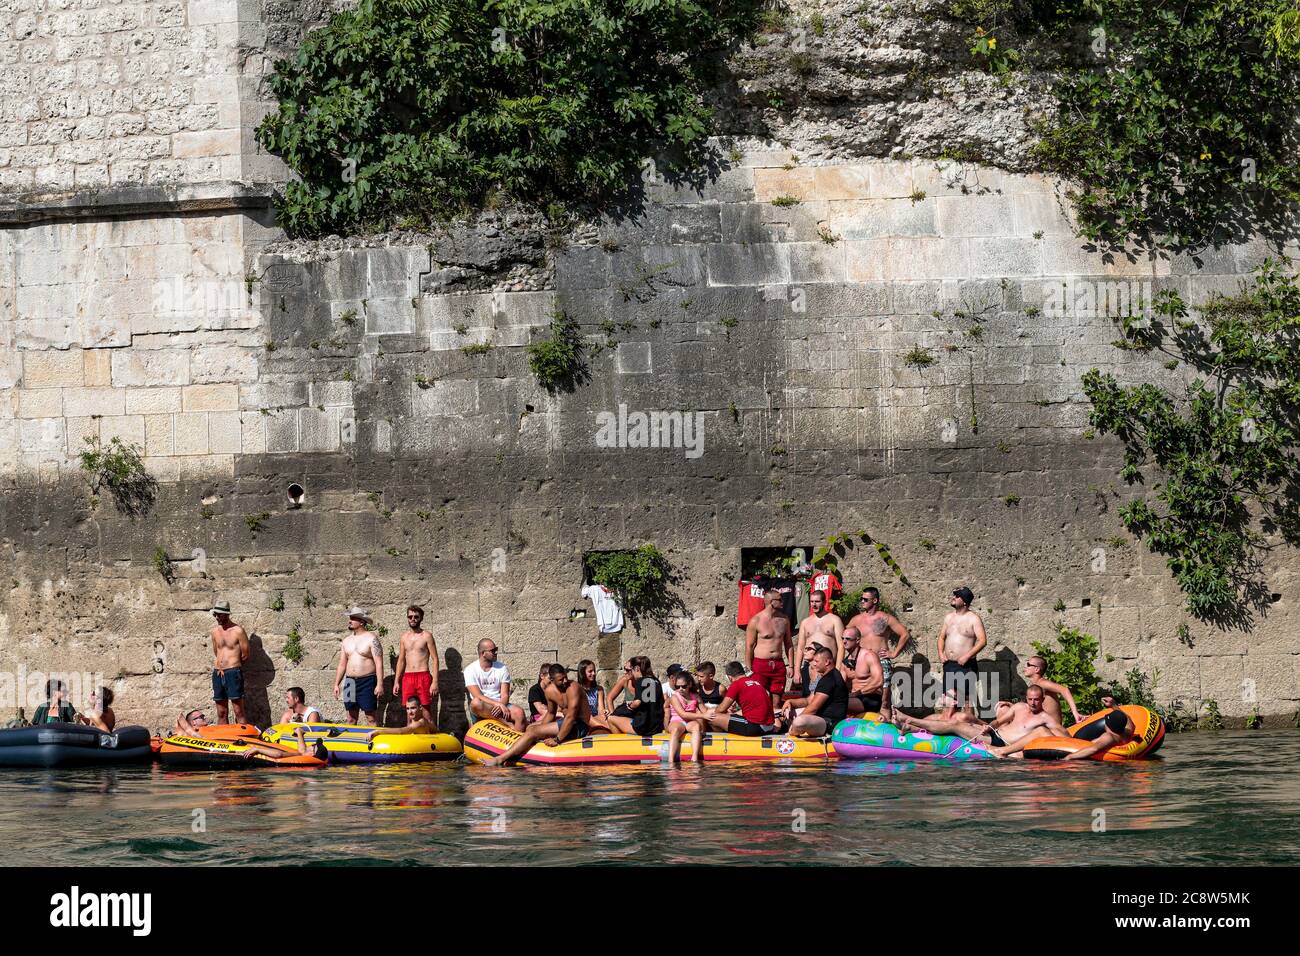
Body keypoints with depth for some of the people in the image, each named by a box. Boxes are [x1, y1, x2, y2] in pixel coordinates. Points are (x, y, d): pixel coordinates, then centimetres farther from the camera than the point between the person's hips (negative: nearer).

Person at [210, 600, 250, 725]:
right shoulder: (215, 630, 12)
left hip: (233, 673, -6)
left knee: (239, 712, -9)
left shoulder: (238, 631, -6)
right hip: (218, 673, 6)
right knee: (221, 713, 6)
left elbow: (245, 655, -1)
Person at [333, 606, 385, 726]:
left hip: (367, 681, -6)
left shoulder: (371, 639, -5)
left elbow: (379, 663, -10)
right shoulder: (347, 640, 14)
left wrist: (380, 684, -17)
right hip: (350, 682, 6)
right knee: (351, 718, 7)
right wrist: (336, 684, 12)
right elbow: (342, 664, 18)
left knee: (371, 717, -7)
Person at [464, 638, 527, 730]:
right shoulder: (470, 670, -4)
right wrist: (498, 704, -25)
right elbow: (477, 696, -14)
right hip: (482, 709, -2)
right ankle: (507, 724, -31)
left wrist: (500, 706, -24)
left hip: (500, 704, 2)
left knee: (519, 712, -28)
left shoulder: (502, 668, 5)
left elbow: (505, 695, -2)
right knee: (476, 703, -37)